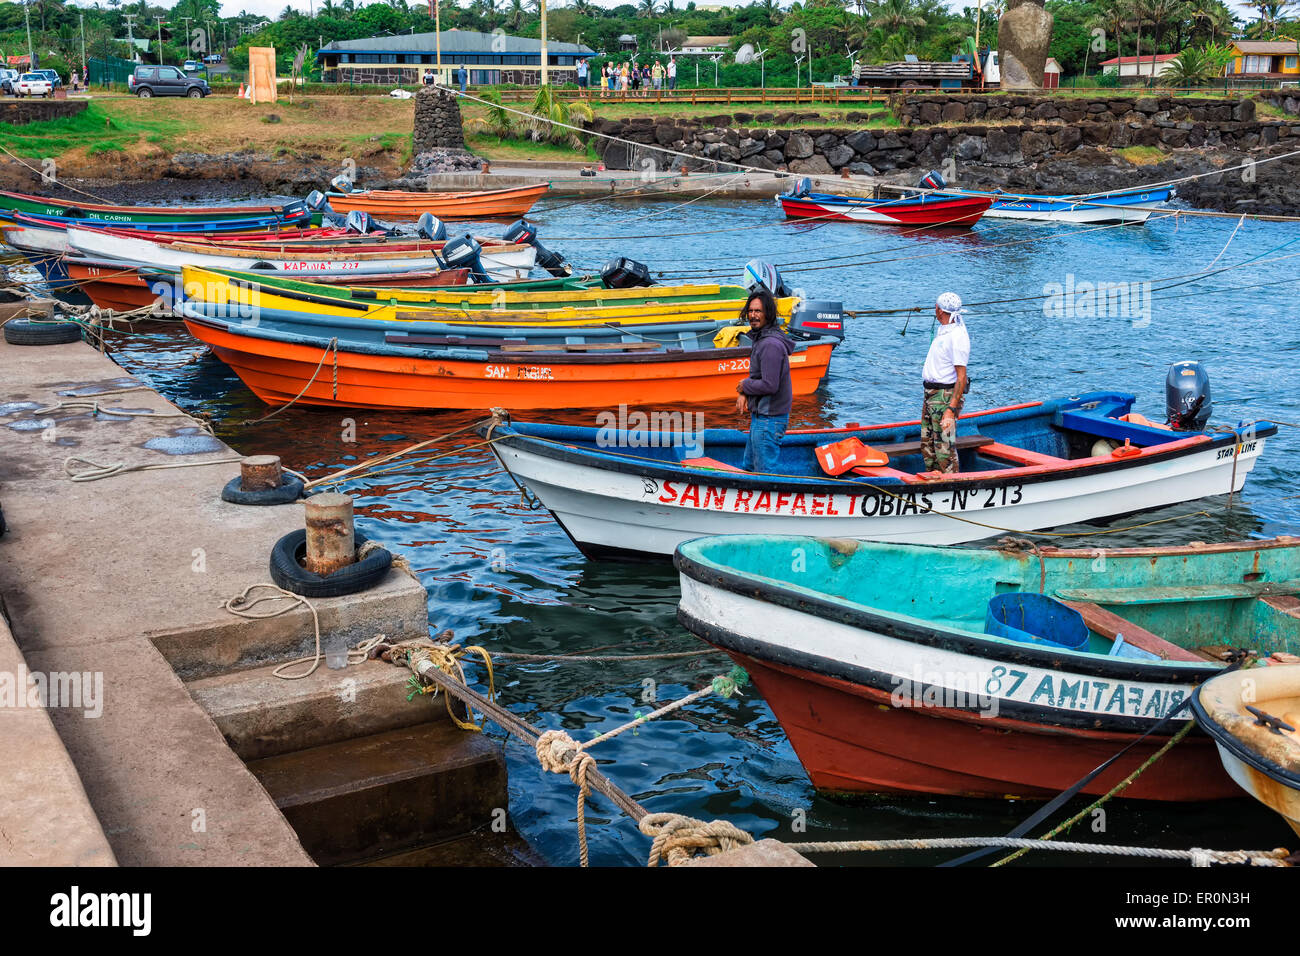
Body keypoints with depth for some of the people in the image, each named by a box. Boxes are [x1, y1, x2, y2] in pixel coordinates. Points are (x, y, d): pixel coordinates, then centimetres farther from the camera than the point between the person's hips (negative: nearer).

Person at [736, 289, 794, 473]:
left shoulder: (771, 344, -22)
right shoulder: (761, 338, 11)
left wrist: (745, 386, -9)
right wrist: (744, 394, 4)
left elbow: (770, 385, -26)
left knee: (764, 473, -2)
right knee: (749, 467, 20)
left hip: (769, 420, -11)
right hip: (760, 415, 11)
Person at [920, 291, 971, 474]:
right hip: (931, 394, 10)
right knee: (927, 445, 15)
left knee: (945, 447, -7)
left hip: (946, 396, -10)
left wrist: (951, 410, -25)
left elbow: (961, 377, -21)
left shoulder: (958, 336, -18)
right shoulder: (943, 330, 11)